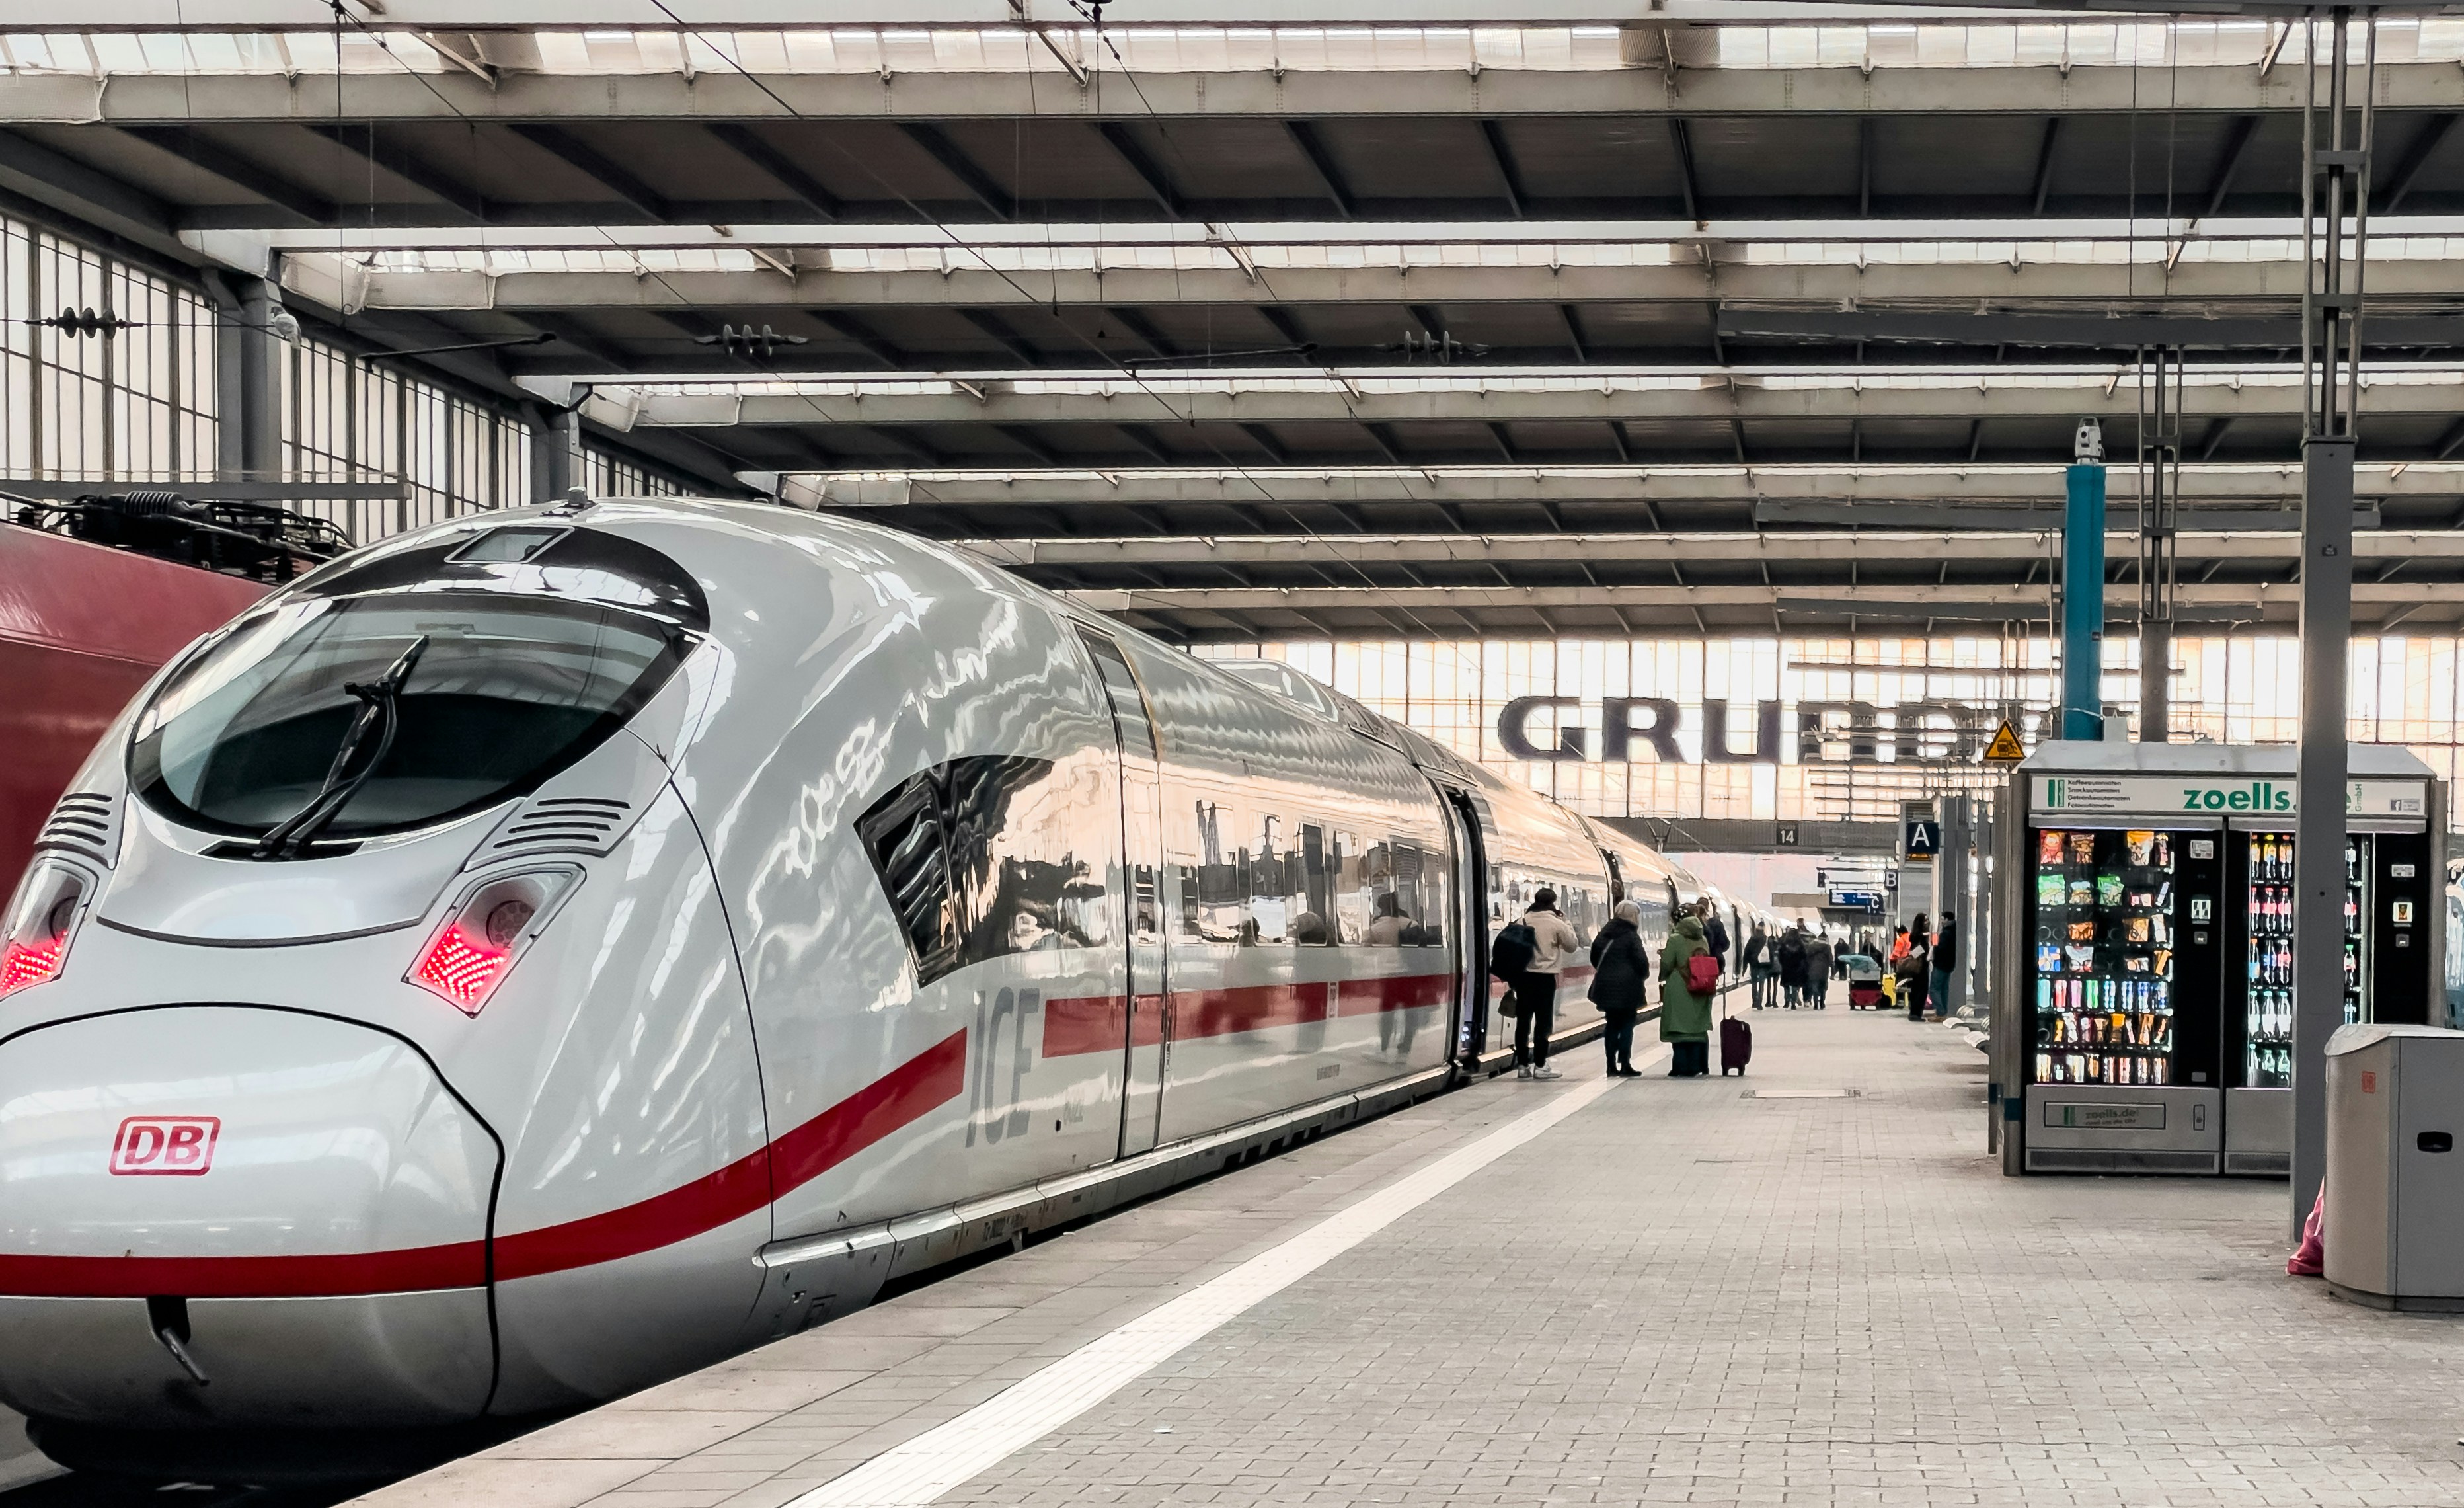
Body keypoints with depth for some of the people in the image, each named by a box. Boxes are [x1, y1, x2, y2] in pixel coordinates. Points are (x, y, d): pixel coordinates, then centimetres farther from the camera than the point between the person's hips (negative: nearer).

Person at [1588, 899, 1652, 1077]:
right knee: (1627, 1025, 0)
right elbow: (1641, 961, -13)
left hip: (1607, 987, 6)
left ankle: (1612, 1066, 10)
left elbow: (1595, 954, 13)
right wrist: (1644, 976, 5)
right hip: (1628, 988, -6)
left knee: (1612, 1025, 11)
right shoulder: (1631, 937, -12)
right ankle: (1625, 1065, -3)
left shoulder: (1605, 933, 7)